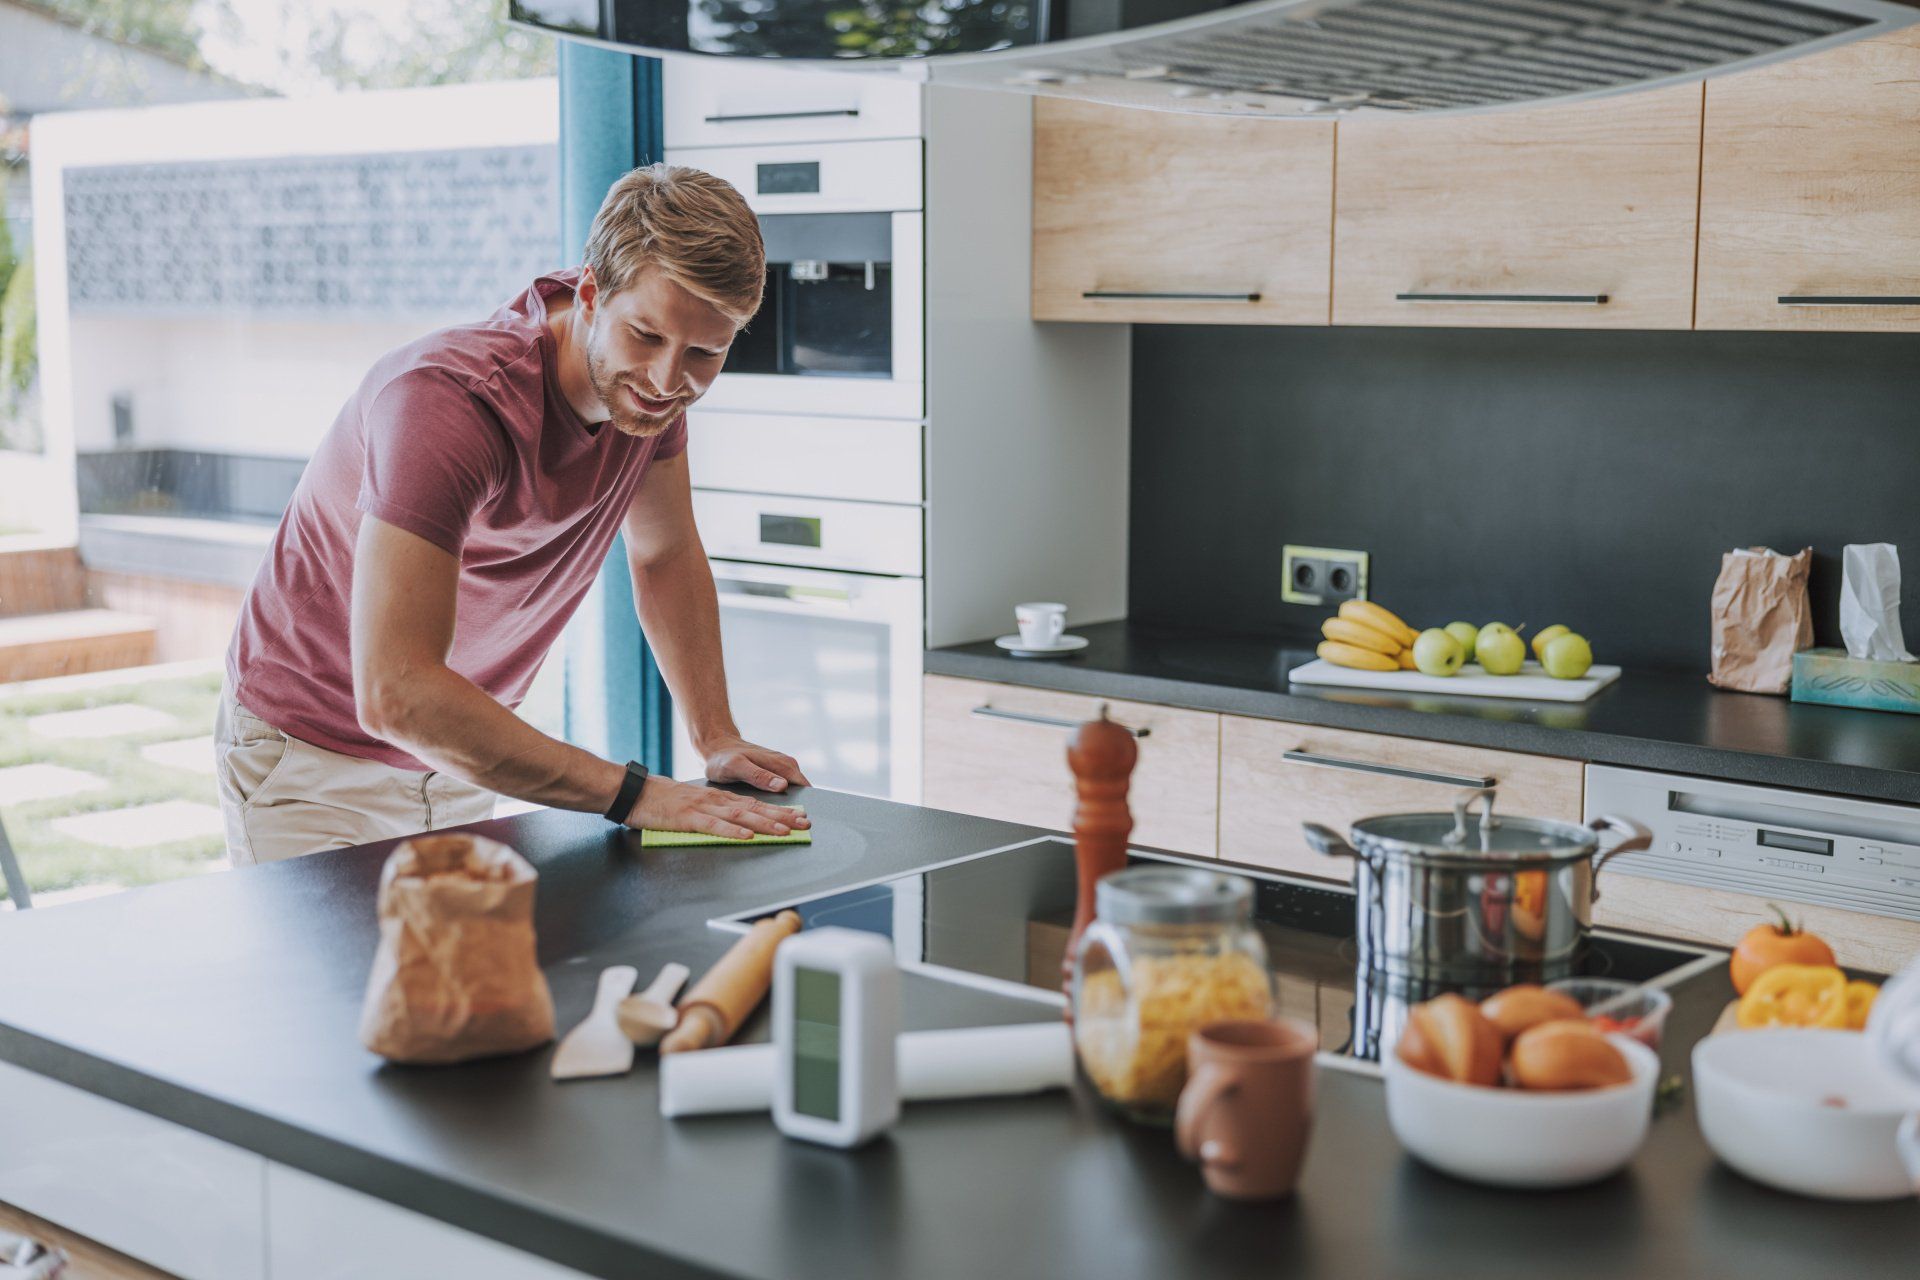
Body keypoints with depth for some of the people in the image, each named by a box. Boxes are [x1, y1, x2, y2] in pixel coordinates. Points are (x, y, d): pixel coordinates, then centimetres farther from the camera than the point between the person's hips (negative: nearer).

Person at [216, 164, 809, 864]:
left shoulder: (645, 376, -10)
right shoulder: (446, 396, -33)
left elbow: (667, 554, 8)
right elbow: (394, 694, -40)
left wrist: (718, 739, -3)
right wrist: (633, 793, -39)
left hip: (459, 752, 6)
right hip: (314, 759, -6)